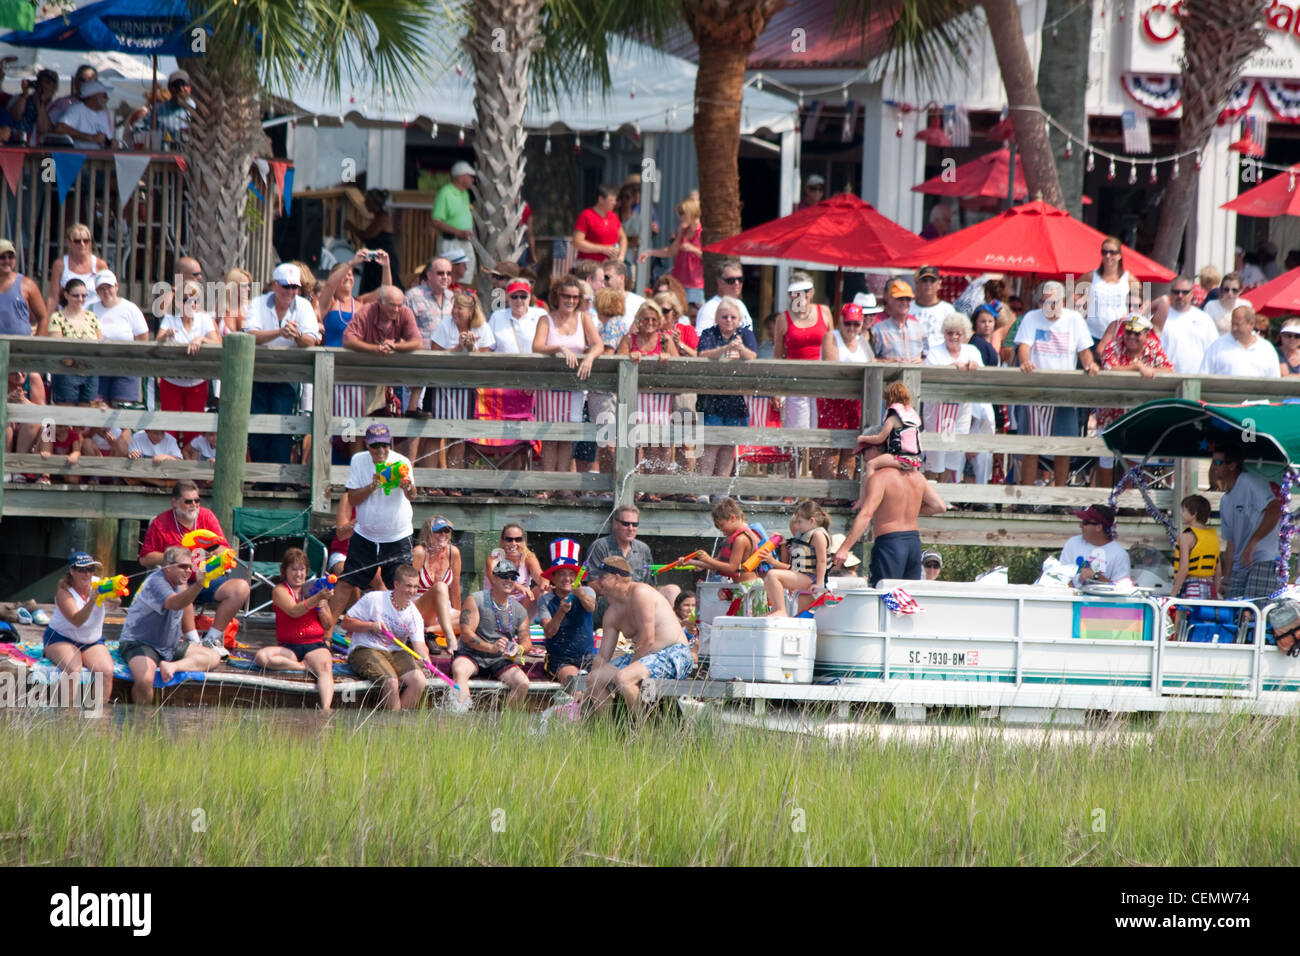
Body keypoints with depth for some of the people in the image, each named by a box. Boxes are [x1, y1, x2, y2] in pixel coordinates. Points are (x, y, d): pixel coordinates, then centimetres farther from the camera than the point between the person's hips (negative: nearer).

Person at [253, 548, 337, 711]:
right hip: (289, 647, -1)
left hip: (316, 645, 1)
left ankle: (326, 709, -56)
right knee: (262, 657, -31)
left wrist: (321, 605, -5)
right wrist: (317, 598, -29)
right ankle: (305, 667, -26)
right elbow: (294, 611, -16)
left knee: (325, 667, -34)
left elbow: (328, 625, 13)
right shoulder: (280, 591, 6)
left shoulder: (313, 590, 16)